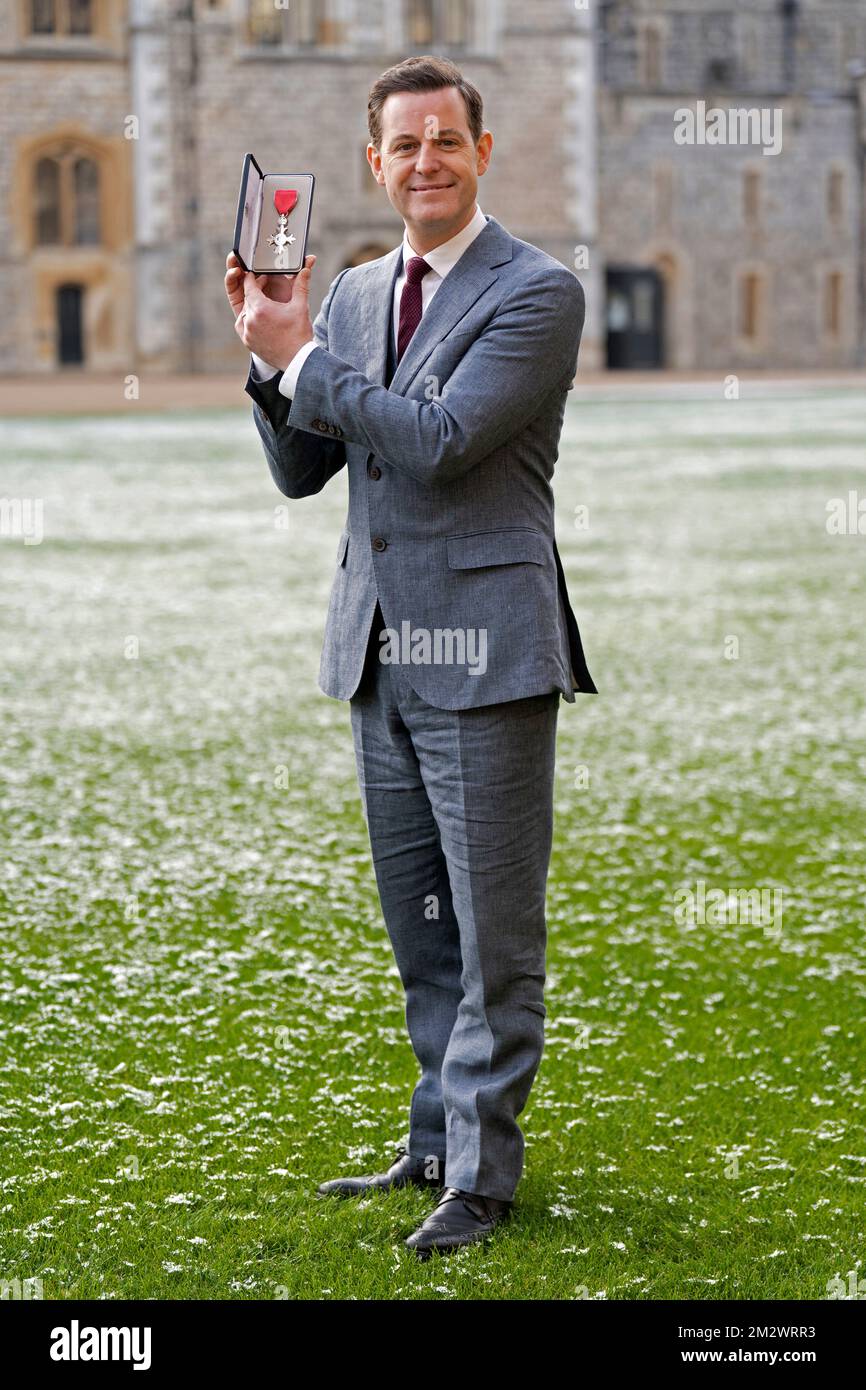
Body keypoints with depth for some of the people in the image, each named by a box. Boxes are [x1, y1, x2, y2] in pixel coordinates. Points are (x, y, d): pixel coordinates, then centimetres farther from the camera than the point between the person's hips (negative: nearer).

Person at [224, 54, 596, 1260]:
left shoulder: (538, 292, -9)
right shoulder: (354, 296, 13)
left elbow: (439, 438, -19)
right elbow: (301, 471, 14)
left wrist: (302, 356, -10)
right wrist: (271, 355, -3)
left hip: (483, 652, -7)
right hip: (382, 654, 7)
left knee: (494, 932, -1)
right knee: (420, 927, 16)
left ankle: (481, 1174, 5)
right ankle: (438, 1140, 27)